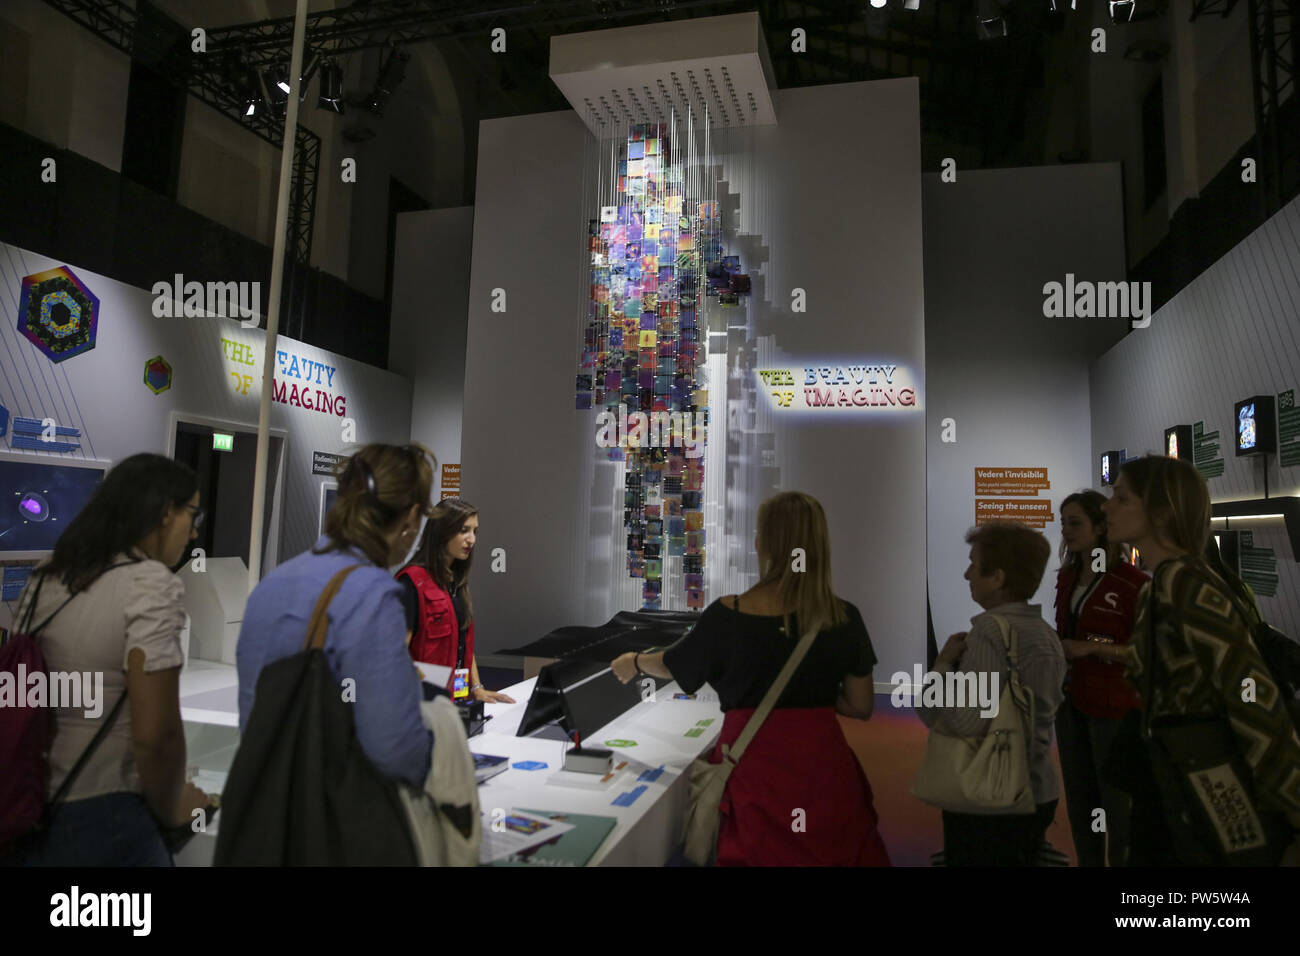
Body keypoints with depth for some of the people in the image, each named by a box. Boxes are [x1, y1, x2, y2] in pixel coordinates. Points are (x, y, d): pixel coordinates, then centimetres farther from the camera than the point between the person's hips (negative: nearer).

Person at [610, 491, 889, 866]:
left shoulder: (727, 615, -15)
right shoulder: (844, 618, -9)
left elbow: (671, 665, 4)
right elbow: (860, 707, 2)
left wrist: (634, 663, 25)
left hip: (755, 767, -2)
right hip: (822, 765, 2)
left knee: (758, 852, 20)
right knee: (829, 852, 23)